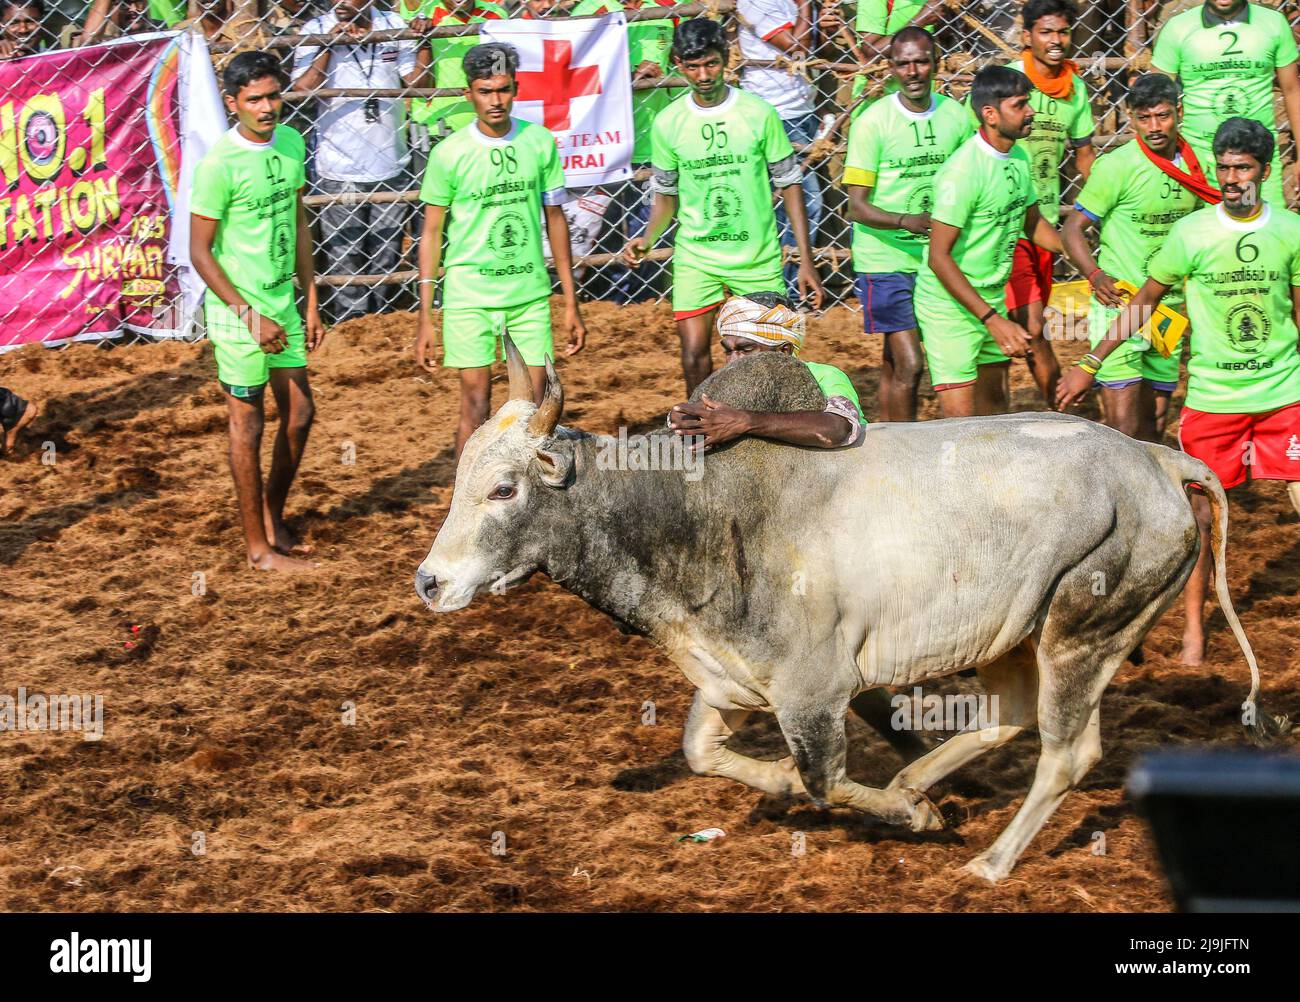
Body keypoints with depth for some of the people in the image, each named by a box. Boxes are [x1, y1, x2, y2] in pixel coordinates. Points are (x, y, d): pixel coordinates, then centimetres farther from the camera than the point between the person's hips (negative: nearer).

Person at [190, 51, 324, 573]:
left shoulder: (289, 142, 3)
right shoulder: (220, 165, -19)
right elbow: (200, 252, -15)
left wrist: (311, 304, 14)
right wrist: (250, 315, -18)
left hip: (281, 301, 7)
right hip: (237, 310, -7)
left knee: (299, 413, 14)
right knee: (248, 423, 2)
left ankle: (273, 518, 32)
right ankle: (258, 547, 11)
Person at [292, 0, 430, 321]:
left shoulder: (394, 27, 3)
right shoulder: (316, 31, -4)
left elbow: (418, 82, 2)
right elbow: (302, 89, -15)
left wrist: (424, 43, -11)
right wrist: (329, 43, -19)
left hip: (390, 165, 3)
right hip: (339, 170, -3)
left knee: (387, 255, 12)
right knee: (344, 256, 0)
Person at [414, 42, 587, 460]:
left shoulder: (540, 143, 2)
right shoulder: (449, 154, -6)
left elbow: (555, 219, 10)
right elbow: (432, 233, 0)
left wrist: (571, 303, 9)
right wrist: (425, 318, -2)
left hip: (530, 293, 3)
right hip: (470, 295, -3)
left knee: (536, 404, 3)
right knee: (476, 402, -4)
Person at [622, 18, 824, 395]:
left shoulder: (758, 114, -5)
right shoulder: (668, 122, 0)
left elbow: (789, 184, 0)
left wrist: (806, 261, -3)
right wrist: (648, 237, -8)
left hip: (758, 257, -1)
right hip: (696, 258, 1)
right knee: (694, 357, -7)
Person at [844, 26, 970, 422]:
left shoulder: (955, 116, 2)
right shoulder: (872, 122, -12)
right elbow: (857, 207, -14)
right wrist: (906, 221, -30)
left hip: (936, 257, 5)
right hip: (885, 260, -5)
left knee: (894, 363, 14)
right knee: (908, 365, -12)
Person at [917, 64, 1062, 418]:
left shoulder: (1018, 157, 3)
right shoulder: (962, 172, -24)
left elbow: (1032, 223, 21)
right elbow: (939, 258, -25)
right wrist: (993, 320, -28)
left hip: (993, 299, 9)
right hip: (949, 306, -9)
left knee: (995, 407, 17)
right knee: (959, 419, -13)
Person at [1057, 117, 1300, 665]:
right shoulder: (1191, 233, -6)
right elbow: (1144, 300, 6)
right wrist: (1089, 364, 6)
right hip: (1211, 395, 0)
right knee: (1199, 513, 2)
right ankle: (1194, 627, 18)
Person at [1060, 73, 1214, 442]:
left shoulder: (1193, 165, 6)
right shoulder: (1116, 166, -12)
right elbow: (1073, 229, -11)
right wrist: (1096, 276, -26)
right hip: (1119, 302, -6)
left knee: (1154, 424, 12)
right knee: (1123, 429, -13)